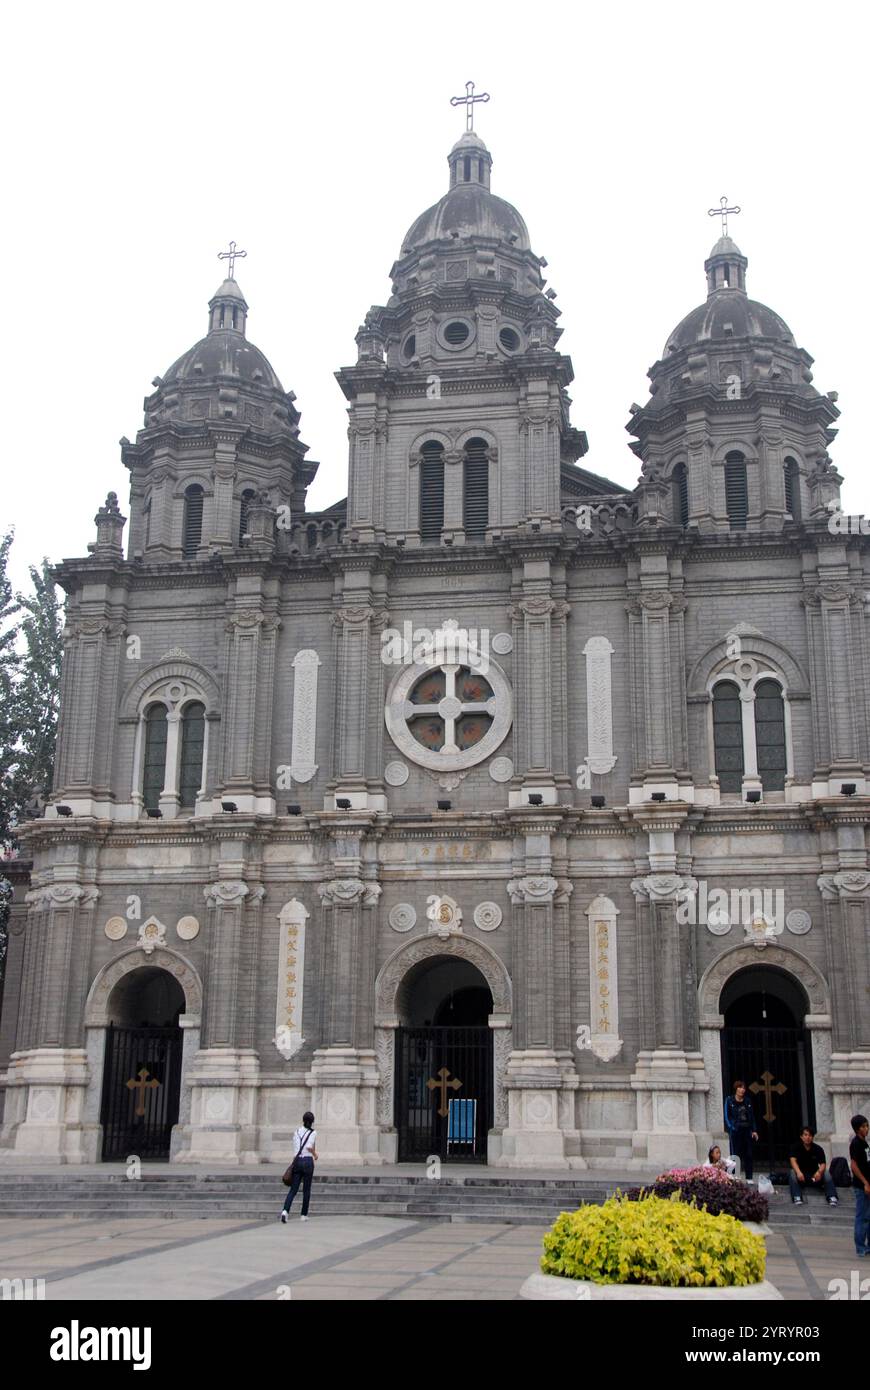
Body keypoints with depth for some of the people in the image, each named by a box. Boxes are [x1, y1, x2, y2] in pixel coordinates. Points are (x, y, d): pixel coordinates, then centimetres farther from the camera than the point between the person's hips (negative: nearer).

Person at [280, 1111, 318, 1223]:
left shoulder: (297, 1132, 10)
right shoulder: (313, 1132, -3)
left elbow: (295, 1148, 13)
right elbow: (309, 1146, -16)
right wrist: (315, 1154, 2)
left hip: (297, 1160, 3)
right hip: (308, 1161, -3)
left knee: (293, 1189, 1)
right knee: (306, 1190, 9)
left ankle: (285, 1210, -20)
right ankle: (304, 1215, 12)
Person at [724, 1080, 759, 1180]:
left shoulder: (747, 1101, 11)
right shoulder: (730, 1100, 0)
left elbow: (752, 1116, 13)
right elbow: (727, 1116, -2)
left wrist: (754, 1130, 6)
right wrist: (731, 1128, -13)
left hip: (747, 1130, 4)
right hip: (735, 1131, -4)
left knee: (748, 1154, 4)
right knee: (736, 1154, -4)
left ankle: (749, 1177, 9)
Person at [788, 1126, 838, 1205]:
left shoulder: (818, 1149, -1)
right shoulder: (797, 1147, -5)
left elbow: (823, 1164, -11)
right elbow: (793, 1160, -20)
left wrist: (819, 1172, -35)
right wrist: (798, 1172, -40)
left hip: (814, 1175, 1)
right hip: (801, 1174, -1)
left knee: (826, 1173, -25)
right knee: (792, 1172, -31)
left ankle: (832, 1198, -34)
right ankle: (797, 1198, -42)